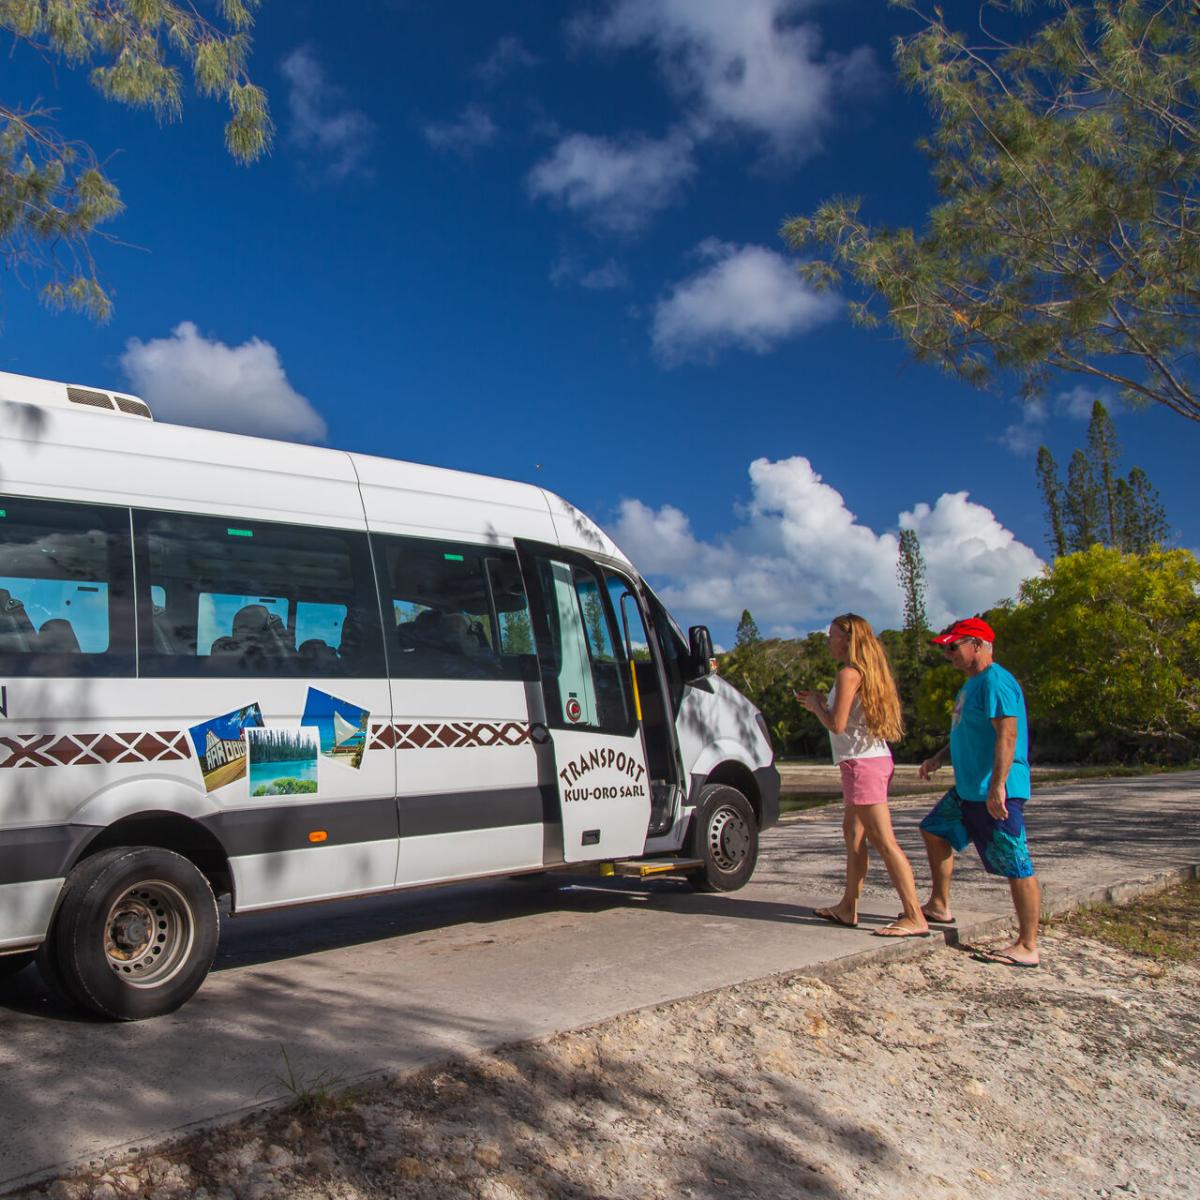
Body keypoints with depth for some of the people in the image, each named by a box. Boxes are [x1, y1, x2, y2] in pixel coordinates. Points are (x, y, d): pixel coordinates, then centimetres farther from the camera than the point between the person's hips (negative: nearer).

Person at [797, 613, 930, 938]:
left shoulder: (849, 674, -14)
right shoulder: (867, 673, 15)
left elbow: (837, 724, -19)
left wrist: (816, 704, -2)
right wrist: (821, 703, 16)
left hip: (862, 763, -11)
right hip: (873, 760, 11)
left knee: (883, 841, -10)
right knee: (853, 832, 17)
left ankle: (915, 917, -9)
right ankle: (848, 908, 25)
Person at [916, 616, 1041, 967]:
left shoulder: (995, 682, -17)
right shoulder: (972, 683, 15)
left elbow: (1007, 736, -25)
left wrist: (997, 786, -29)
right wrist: (939, 758, 18)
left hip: (996, 793, -11)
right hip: (968, 788, 11)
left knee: (1017, 866, -5)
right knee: (935, 830, 22)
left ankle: (1027, 948, 0)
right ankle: (940, 906, 34)